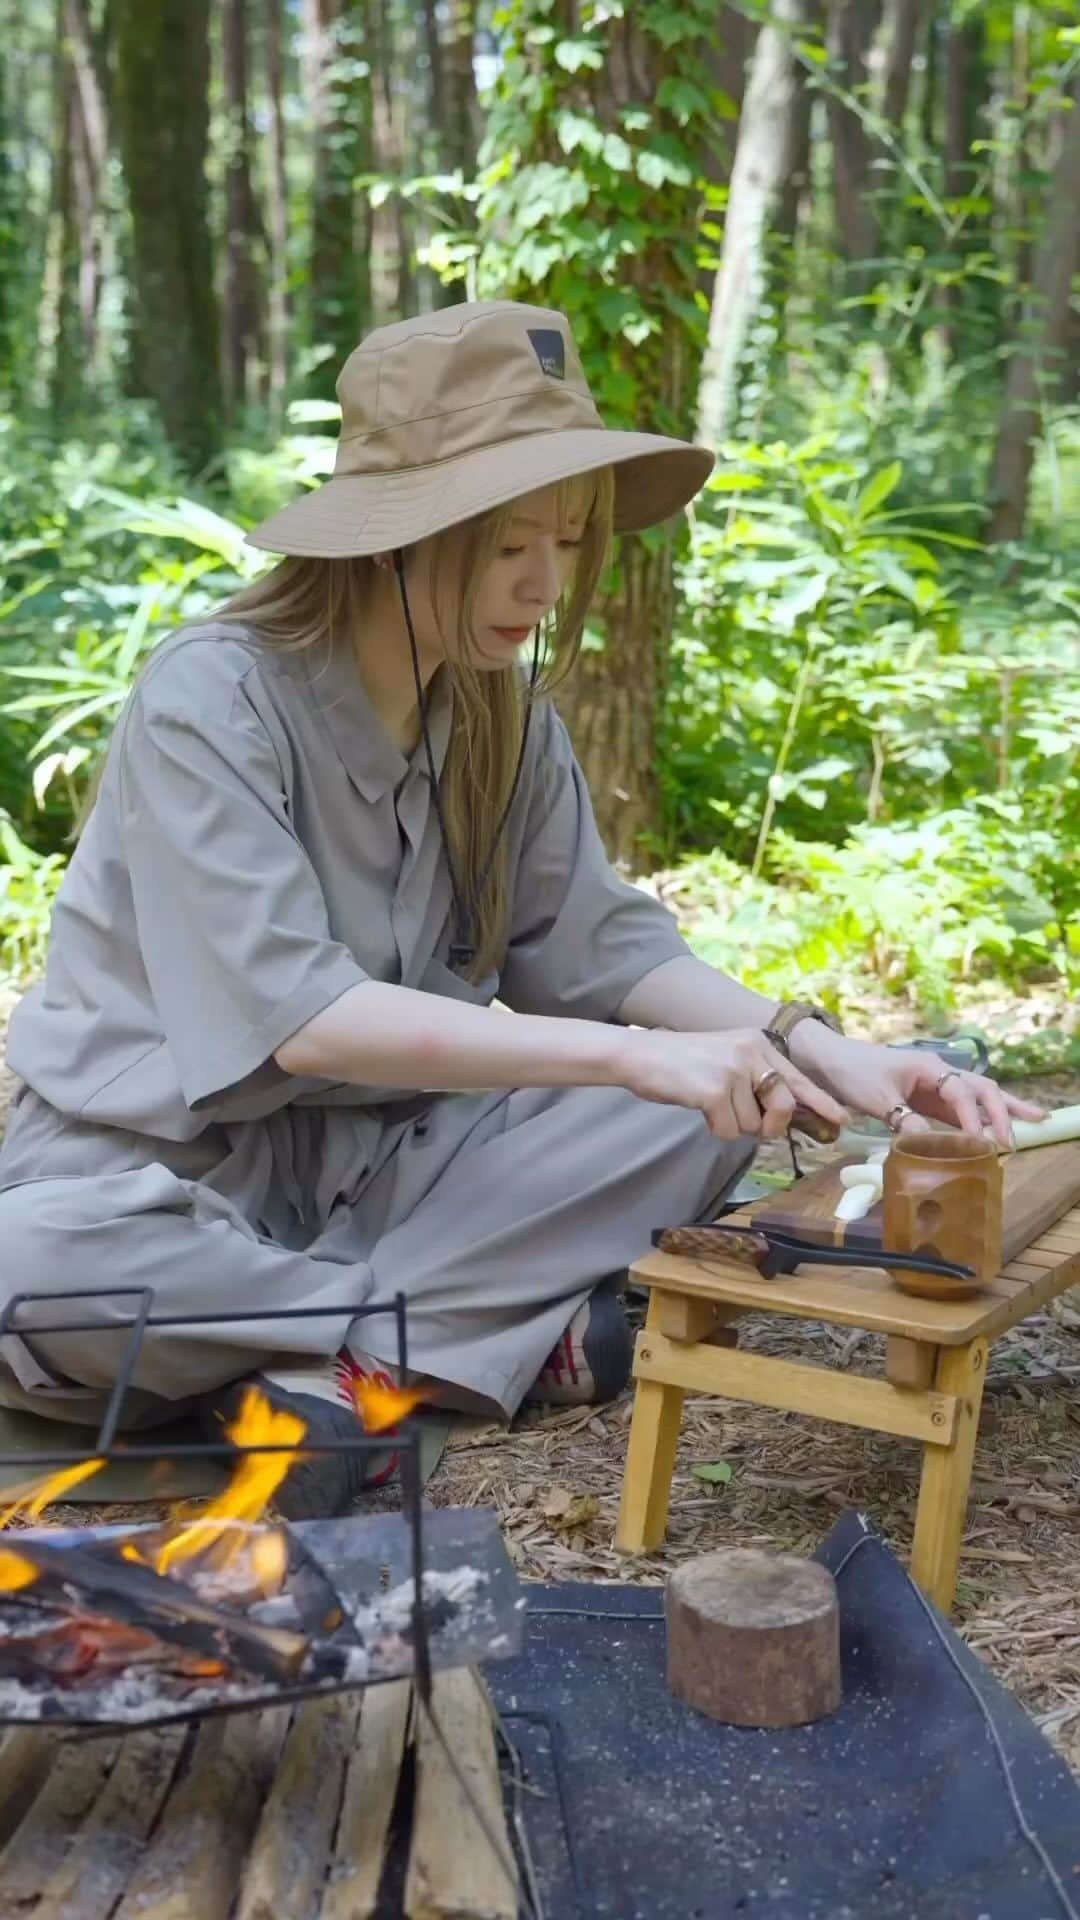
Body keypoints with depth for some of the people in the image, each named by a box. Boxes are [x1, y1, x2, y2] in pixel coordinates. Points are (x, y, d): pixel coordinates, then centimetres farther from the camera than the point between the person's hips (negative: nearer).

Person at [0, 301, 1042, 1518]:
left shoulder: (505, 713, -1)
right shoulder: (210, 700, -21)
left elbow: (596, 942, 0)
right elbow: (299, 1017, -29)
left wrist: (824, 1054, -17)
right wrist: (630, 1054, -35)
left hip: (382, 1145, 5)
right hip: (160, 1160, -5)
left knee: (705, 1119, -11)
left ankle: (340, 1358, -19)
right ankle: (508, 1330, -21)